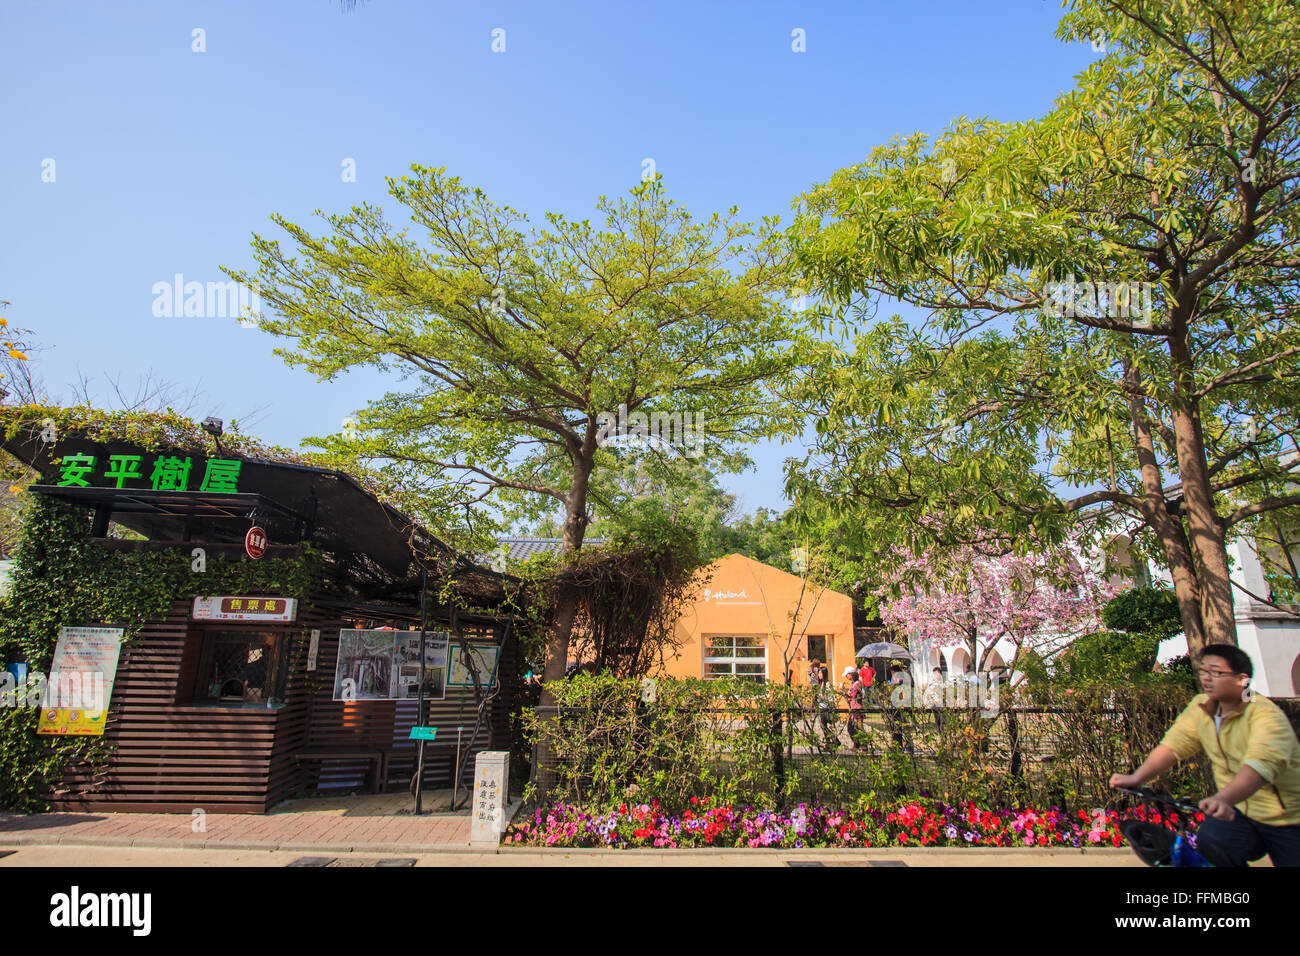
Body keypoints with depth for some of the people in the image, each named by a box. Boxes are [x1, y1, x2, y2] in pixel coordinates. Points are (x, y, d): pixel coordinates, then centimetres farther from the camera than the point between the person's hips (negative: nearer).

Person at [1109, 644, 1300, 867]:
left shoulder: (1266, 715, -21)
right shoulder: (1200, 707, -1)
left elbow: (1261, 763, -38)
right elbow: (1173, 745, -5)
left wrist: (1222, 799, -53)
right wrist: (1136, 778, -18)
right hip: (1239, 810, 4)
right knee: (1210, 841, -22)